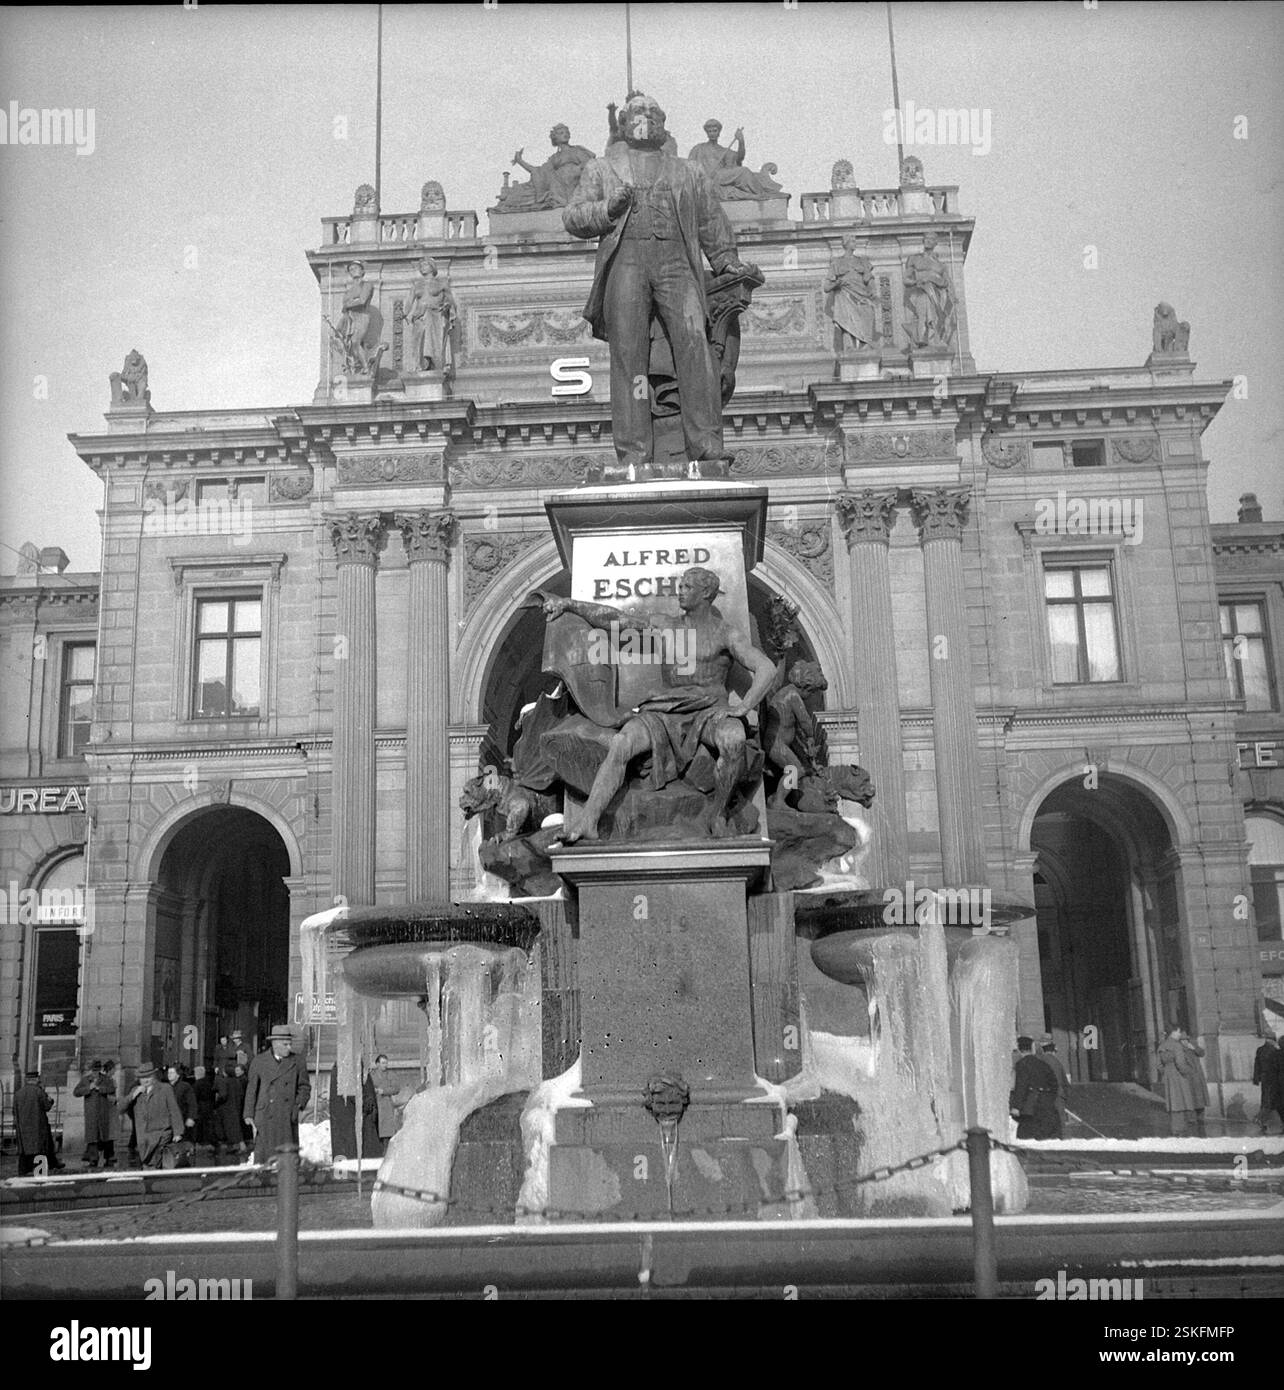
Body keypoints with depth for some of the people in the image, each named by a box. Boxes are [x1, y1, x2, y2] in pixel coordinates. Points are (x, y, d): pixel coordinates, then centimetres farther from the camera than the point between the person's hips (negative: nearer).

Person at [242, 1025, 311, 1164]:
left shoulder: (297, 1063, 6)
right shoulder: (259, 1062, 6)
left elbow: (304, 1087, 11)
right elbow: (251, 1089, 8)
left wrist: (298, 1105, -4)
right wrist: (249, 1114, 5)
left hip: (287, 1116, 0)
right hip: (265, 1116, 0)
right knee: (263, 1152, -2)